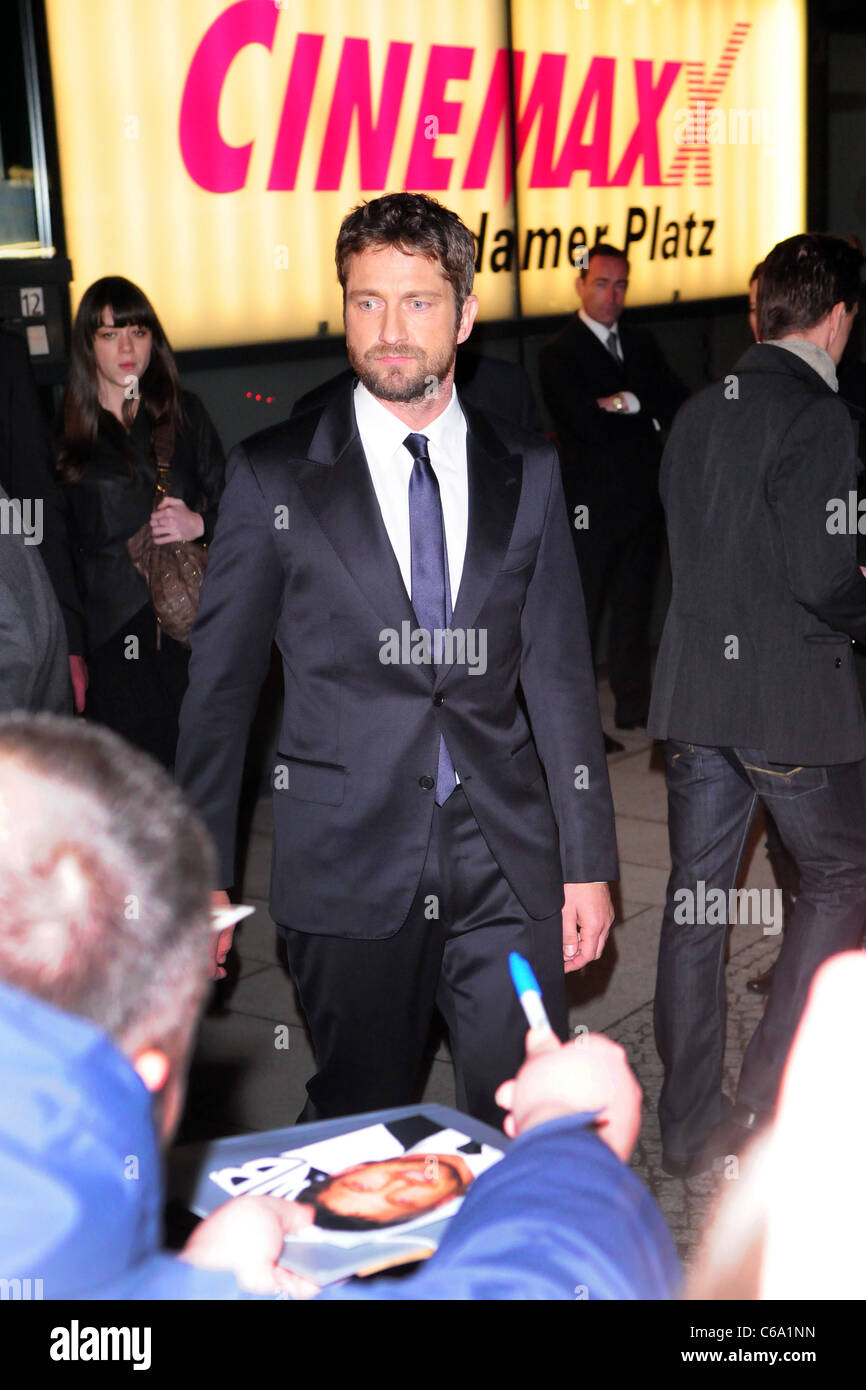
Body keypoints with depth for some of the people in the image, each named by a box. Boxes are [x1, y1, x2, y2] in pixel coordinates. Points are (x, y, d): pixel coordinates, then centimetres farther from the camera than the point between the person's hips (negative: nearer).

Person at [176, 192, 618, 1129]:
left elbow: (560, 675, 7)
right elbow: (220, 683, 2)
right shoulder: (272, 477, -1)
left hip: (508, 870, 2)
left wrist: (587, 861, 5)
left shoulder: (527, 473, 6)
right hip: (348, 870, -1)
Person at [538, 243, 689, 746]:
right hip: (592, 503, -6)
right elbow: (588, 423, -17)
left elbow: (680, 405, 4)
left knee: (635, 606, 14)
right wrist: (650, 415, -6)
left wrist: (629, 403, -12)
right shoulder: (559, 354, -5)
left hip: (645, 497, 6)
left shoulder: (642, 344, 15)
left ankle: (635, 703, 24)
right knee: (581, 613, -2)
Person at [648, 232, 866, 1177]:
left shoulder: (696, 415, 9)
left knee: (695, 896, 11)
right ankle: (771, 1101, 10)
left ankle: (688, 1125, 20)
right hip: (790, 695, -6)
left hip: (692, 690, 7)